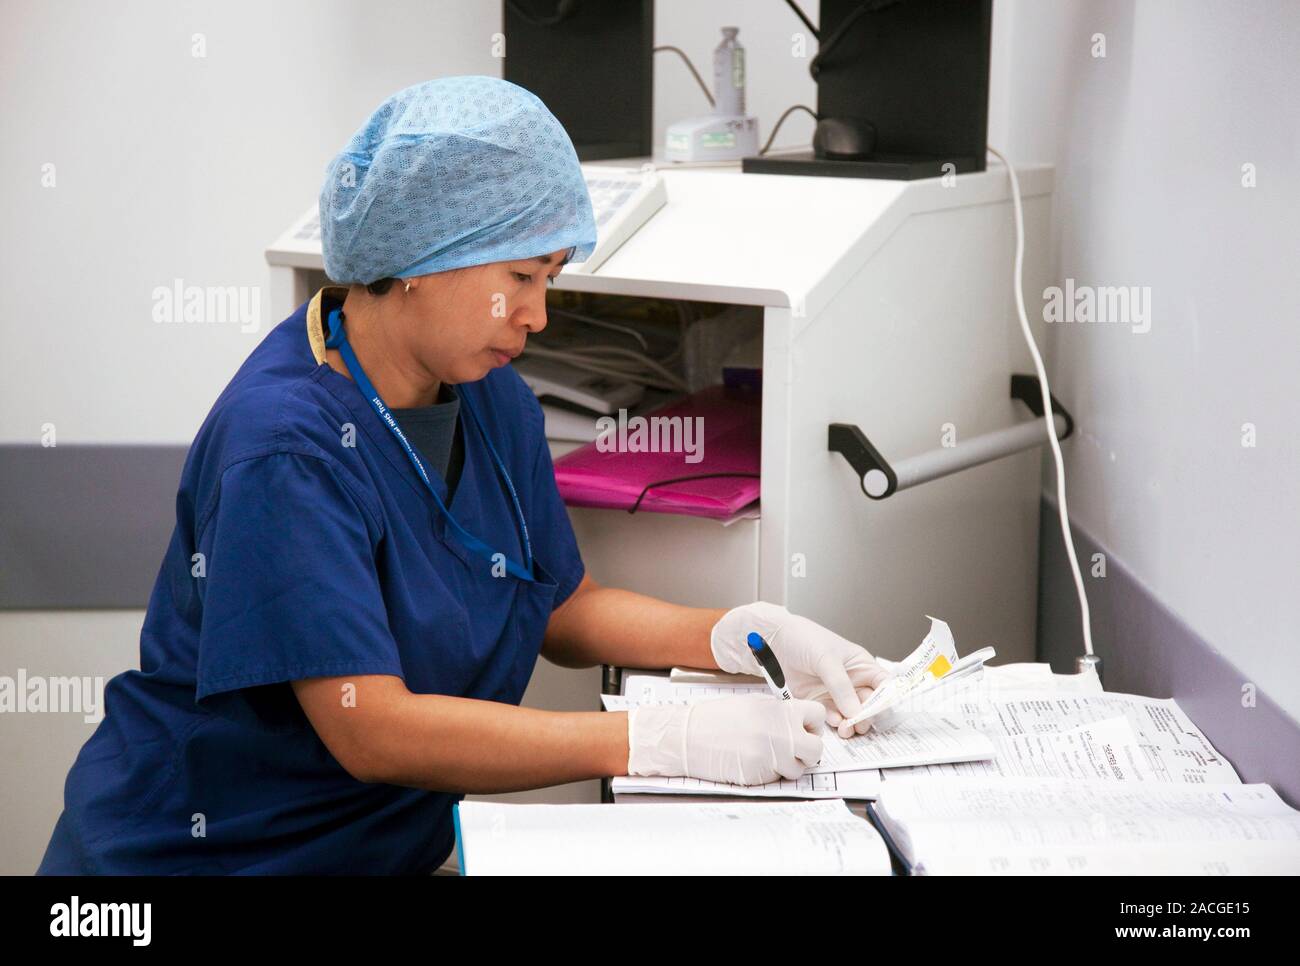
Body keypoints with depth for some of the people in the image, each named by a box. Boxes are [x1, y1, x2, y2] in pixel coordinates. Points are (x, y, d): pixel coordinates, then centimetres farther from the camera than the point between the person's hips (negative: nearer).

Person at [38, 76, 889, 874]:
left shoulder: (493, 400, 3)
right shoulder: (284, 446, -22)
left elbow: (563, 609, 13)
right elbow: (371, 730, -27)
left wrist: (752, 635, -4)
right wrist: (667, 742, -30)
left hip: (391, 846, 7)